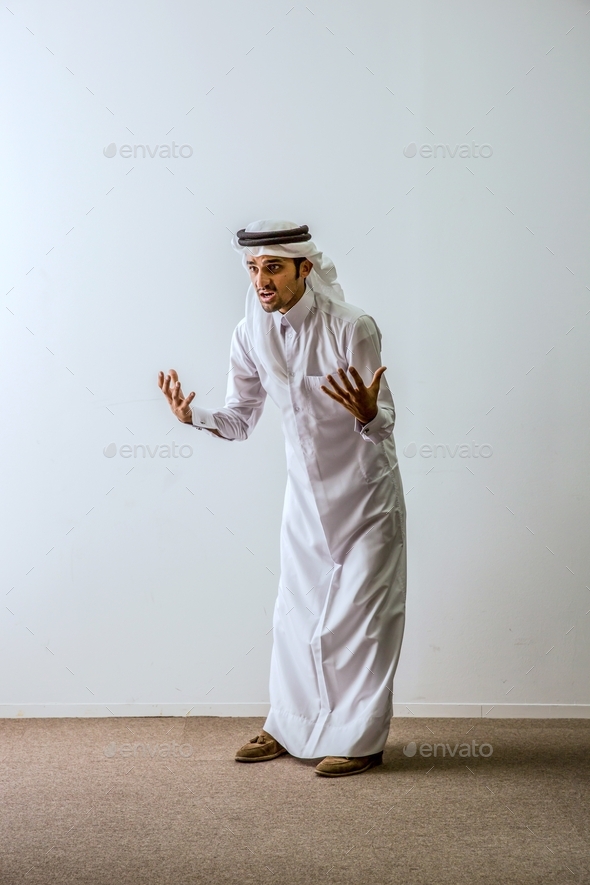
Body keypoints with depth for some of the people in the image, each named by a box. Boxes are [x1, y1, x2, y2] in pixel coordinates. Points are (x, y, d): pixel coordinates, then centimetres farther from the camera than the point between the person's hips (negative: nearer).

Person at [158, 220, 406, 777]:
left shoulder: (351, 328, -22)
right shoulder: (251, 335, -7)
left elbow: (383, 422, -21)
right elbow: (241, 421, 3)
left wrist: (366, 414, -44)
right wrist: (194, 415, -16)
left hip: (364, 491, -5)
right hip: (305, 492, 5)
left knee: (358, 611, -1)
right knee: (296, 610, 12)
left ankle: (359, 738, 11)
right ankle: (292, 726, 26)